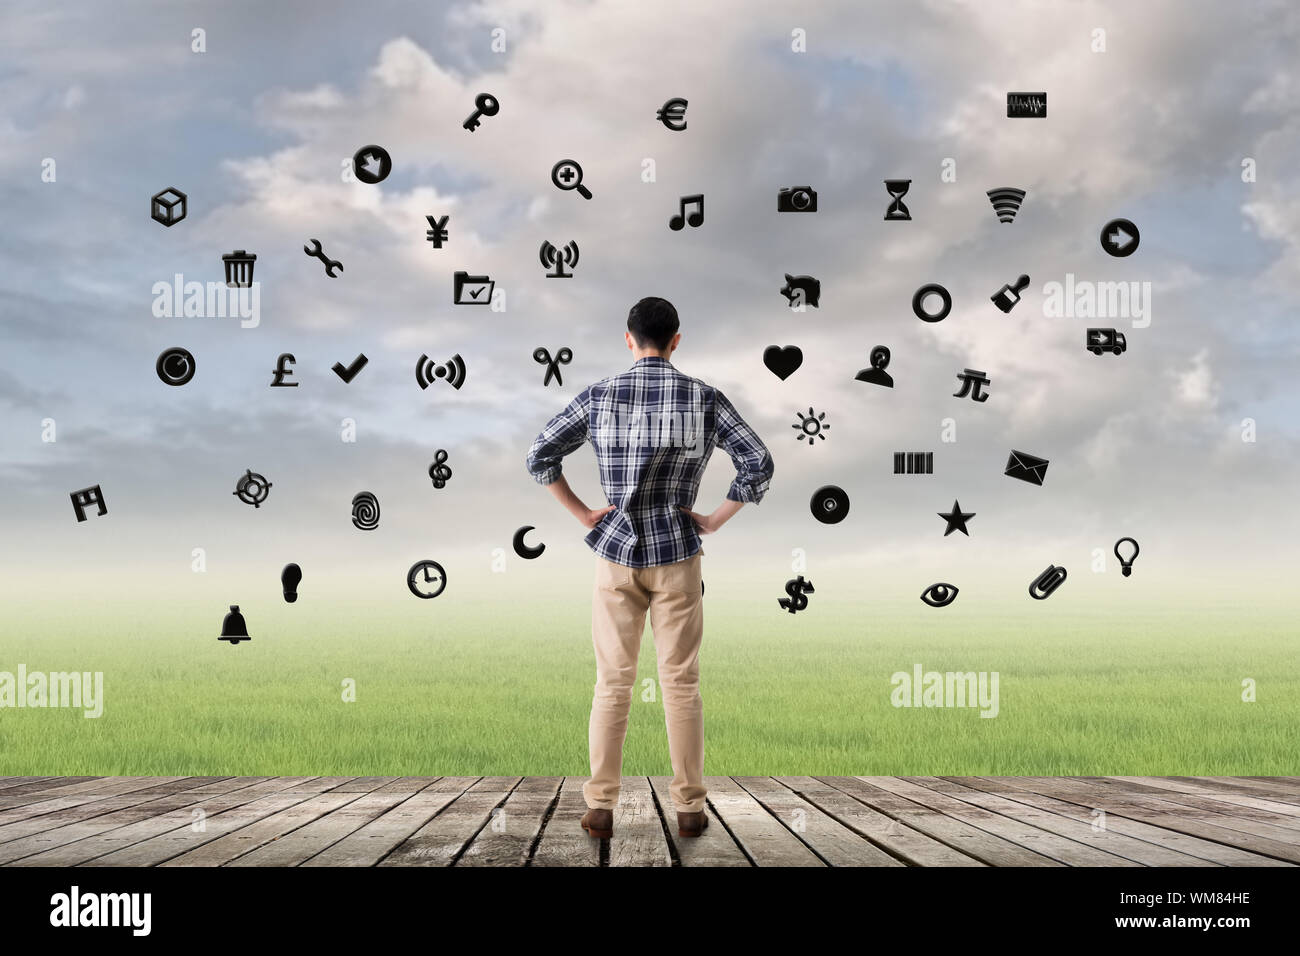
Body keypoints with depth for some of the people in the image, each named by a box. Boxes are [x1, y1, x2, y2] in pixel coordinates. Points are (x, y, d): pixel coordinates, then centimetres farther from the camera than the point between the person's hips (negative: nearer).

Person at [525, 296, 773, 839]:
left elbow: (539, 457, -3)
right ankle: (689, 808, 10)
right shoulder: (704, 399, -4)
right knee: (681, 684, 6)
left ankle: (600, 808, 8)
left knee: (612, 684, 7)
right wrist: (716, 520, -1)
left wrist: (582, 514, 3)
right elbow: (759, 465, -9)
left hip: (616, 553, 1)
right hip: (677, 556, 0)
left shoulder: (599, 396, -3)